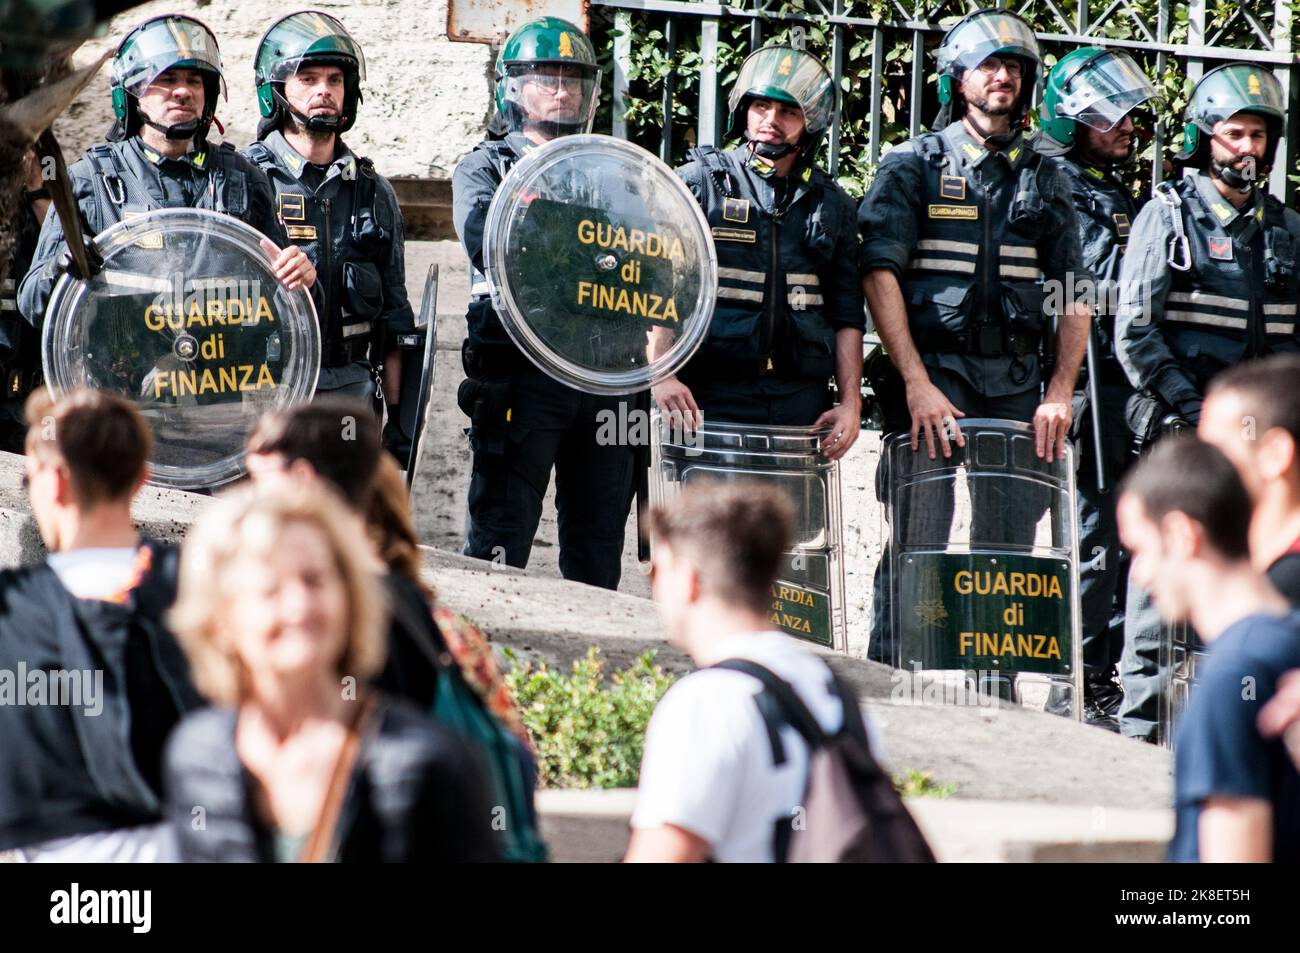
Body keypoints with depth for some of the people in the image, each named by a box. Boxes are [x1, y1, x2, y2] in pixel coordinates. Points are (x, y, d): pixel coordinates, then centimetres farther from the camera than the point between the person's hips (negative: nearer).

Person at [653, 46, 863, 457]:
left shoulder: (830, 203, 15)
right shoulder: (698, 183, 4)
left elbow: (846, 314, 16)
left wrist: (850, 401, 4)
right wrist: (661, 374, -15)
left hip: (800, 397, 3)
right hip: (713, 393, -3)